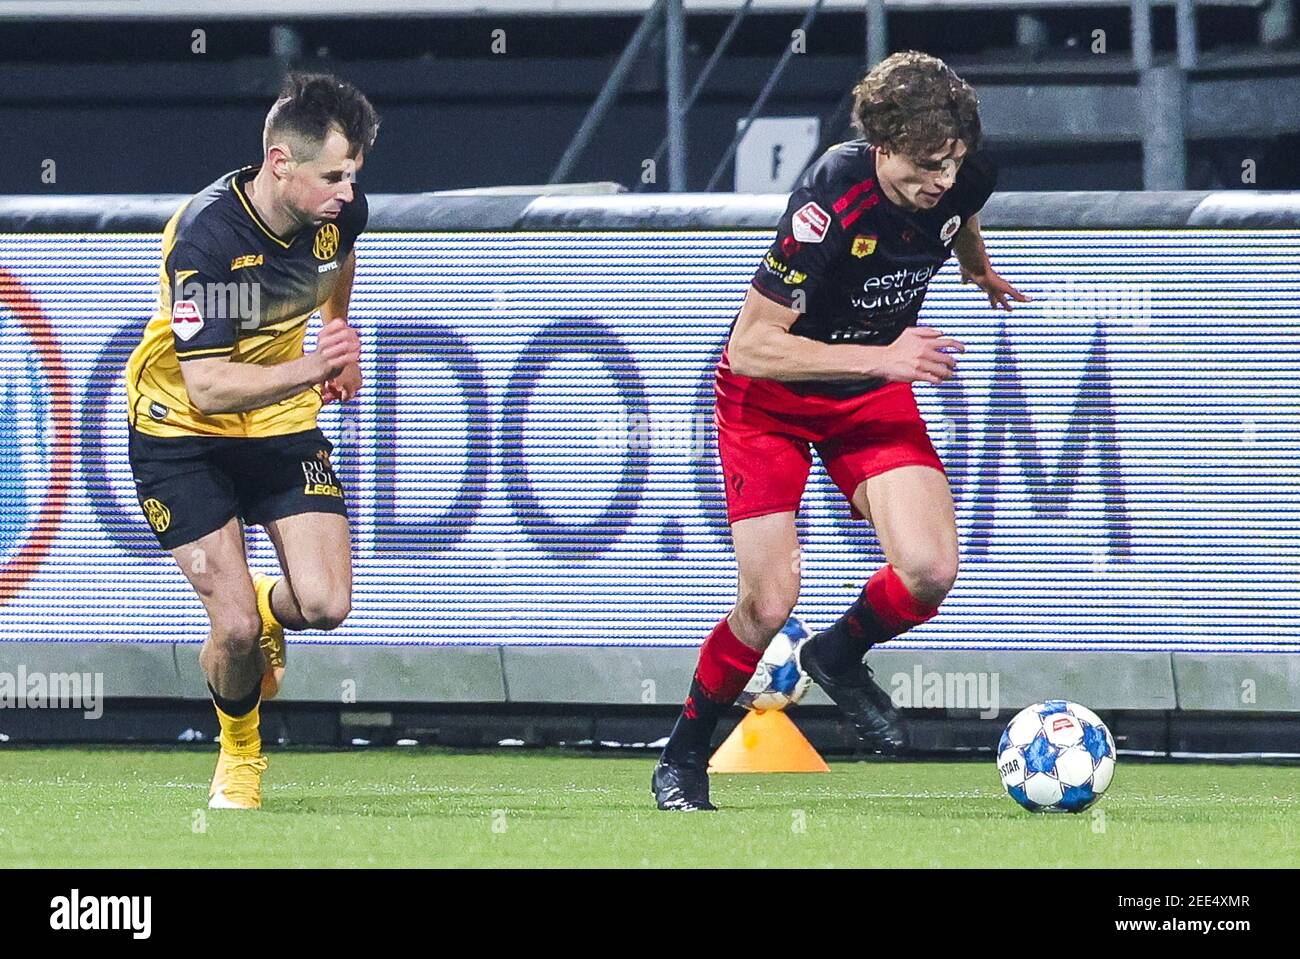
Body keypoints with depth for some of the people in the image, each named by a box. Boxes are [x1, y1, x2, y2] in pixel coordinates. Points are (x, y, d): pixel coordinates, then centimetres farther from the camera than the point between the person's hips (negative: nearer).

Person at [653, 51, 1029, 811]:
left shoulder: (964, 179, -17)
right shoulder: (831, 203, -34)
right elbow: (750, 348, -32)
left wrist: (980, 270, 33)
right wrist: (881, 357, -36)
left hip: (874, 391, 5)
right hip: (769, 398, -5)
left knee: (930, 570, -17)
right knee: (769, 606, -12)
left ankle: (842, 658, 16)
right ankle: (684, 759, 14)